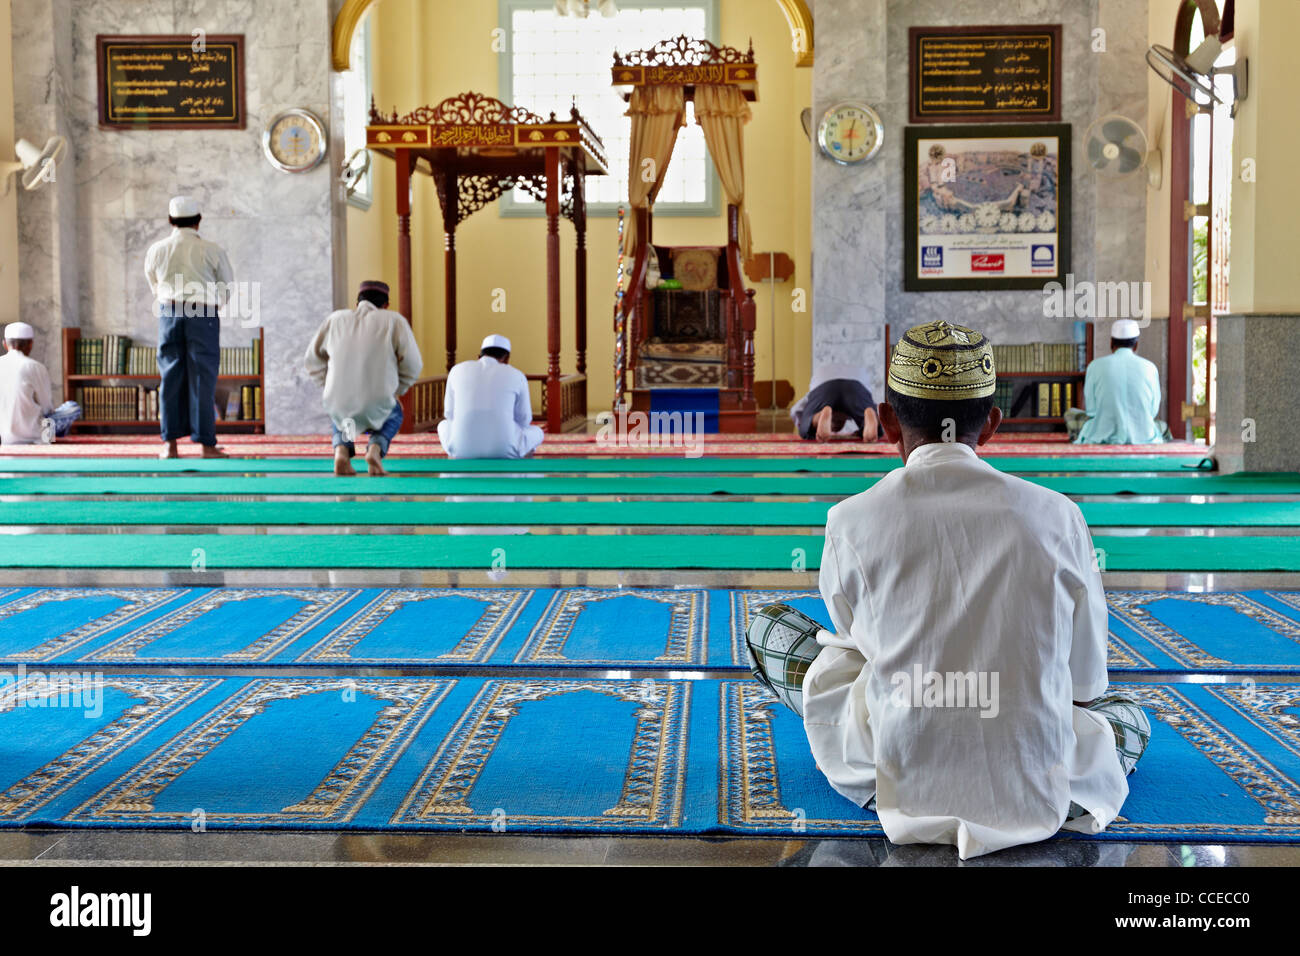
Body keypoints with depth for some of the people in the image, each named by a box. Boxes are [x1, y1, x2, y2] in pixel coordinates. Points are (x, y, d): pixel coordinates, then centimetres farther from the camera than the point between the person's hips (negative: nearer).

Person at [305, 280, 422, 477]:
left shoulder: (335, 319, 10)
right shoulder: (395, 321, 1)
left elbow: (314, 361, 16)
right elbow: (412, 365, 0)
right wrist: (395, 392, 17)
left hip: (339, 401, 2)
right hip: (376, 408, -2)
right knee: (392, 414, 35)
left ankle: (341, 451, 7)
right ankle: (375, 449, 2)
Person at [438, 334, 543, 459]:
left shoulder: (458, 370, 11)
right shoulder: (516, 376, 6)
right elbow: (523, 421, 14)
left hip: (464, 448, 1)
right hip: (503, 448, -1)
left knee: (444, 426, 37)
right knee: (535, 432, 32)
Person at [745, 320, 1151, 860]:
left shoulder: (852, 521, -7)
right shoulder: (1056, 515, -5)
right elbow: (1085, 685, 5)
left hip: (897, 787, -3)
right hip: (1036, 797, 3)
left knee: (767, 626, 16)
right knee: (1130, 719, 35)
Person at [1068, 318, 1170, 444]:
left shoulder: (1095, 366, -7)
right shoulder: (1150, 368, -3)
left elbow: (1091, 409, -1)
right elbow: (1152, 411, 5)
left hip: (1104, 437, -1)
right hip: (1142, 438, 1)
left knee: (1071, 414, 30)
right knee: (1163, 427, 38)